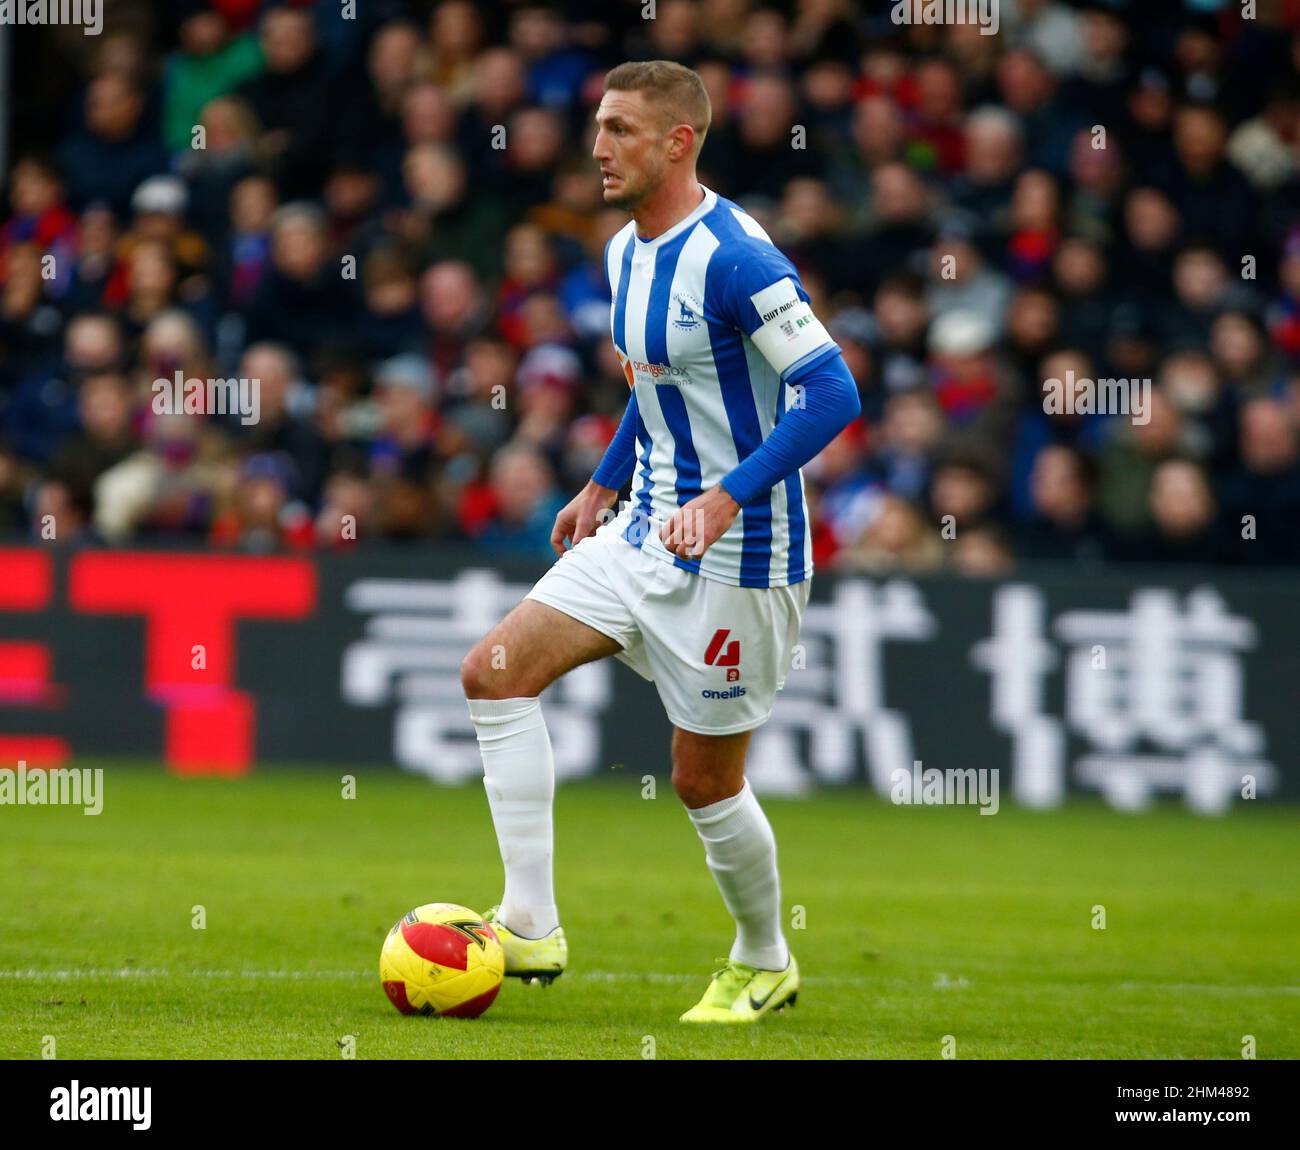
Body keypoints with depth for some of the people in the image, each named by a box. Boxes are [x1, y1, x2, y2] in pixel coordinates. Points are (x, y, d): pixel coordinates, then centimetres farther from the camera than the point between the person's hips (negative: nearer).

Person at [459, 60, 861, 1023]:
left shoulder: (734, 259, -20)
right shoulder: (626, 252, 8)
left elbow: (831, 392, -24)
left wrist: (728, 497, -30)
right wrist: (604, 486, 22)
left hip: (736, 553, -9)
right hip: (644, 535, 9)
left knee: (705, 780, 1)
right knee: (495, 672, -6)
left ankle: (764, 962, 26)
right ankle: (531, 926, -6)